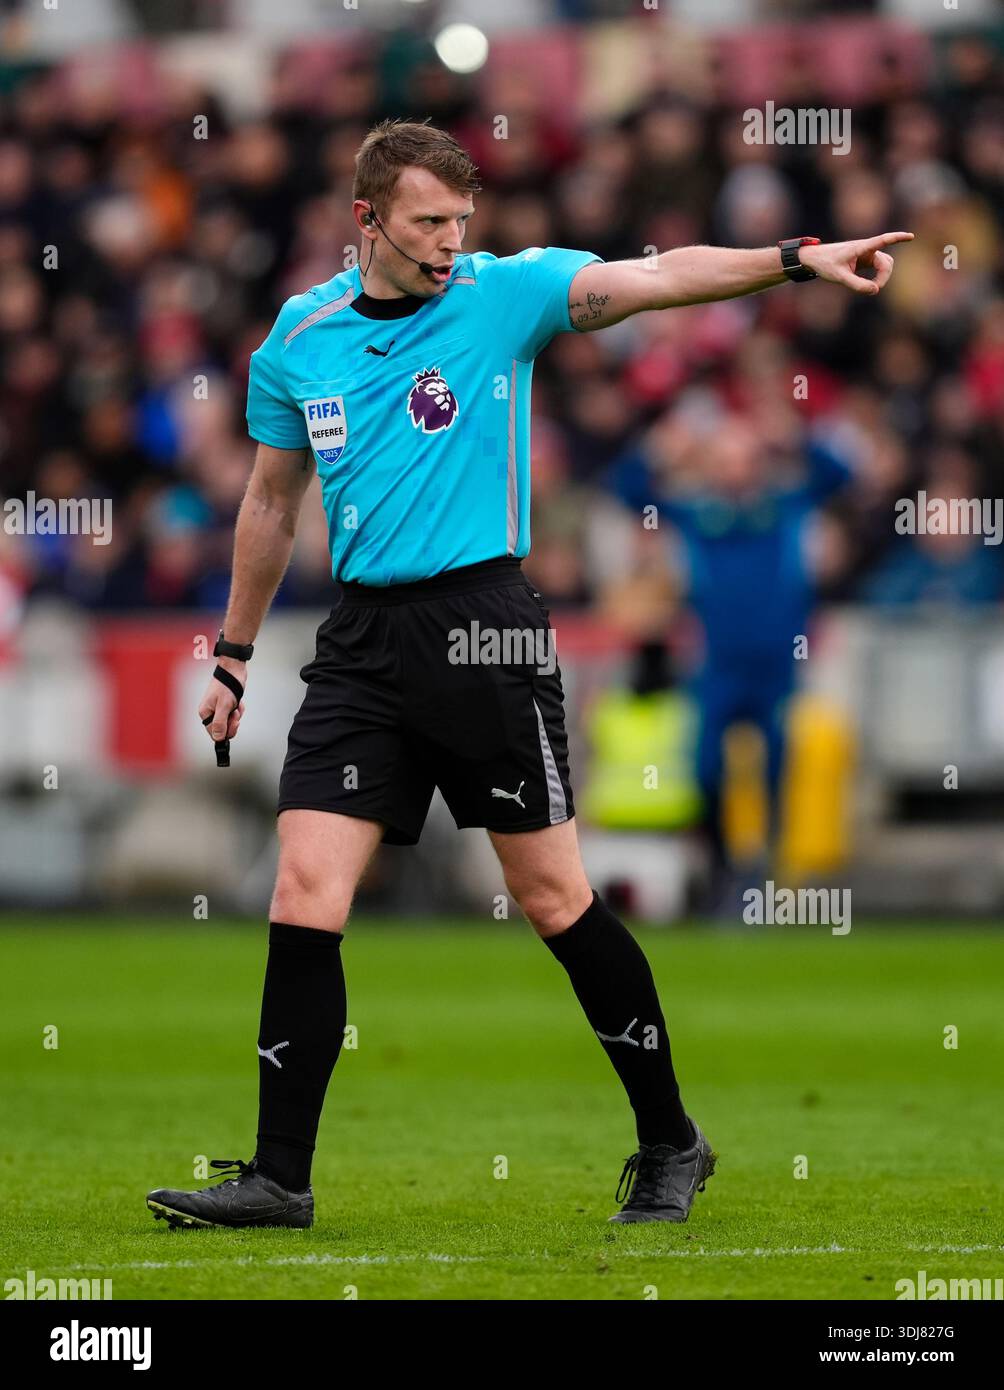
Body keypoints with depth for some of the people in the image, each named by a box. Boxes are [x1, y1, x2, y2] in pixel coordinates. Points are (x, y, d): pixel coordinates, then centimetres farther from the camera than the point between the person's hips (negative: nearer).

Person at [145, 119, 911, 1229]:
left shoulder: (504, 293, -3)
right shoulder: (300, 337, 7)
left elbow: (659, 277, -16)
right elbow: (273, 499, 20)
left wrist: (799, 260, -30)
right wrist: (233, 655, 22)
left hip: (483, 625, -3)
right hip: (362, 639, 3)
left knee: (555, 898, -1)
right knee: (305, 891, -5)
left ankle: (670, 1143, 14)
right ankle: (280, 1178, 2)